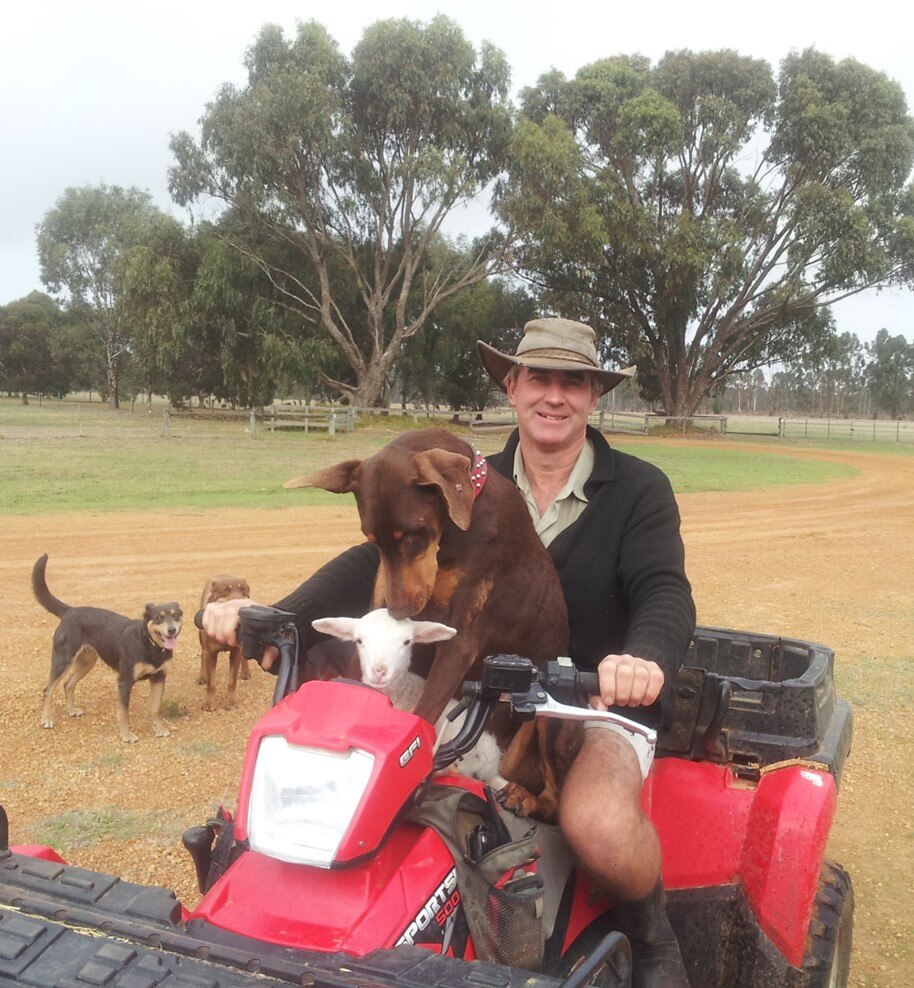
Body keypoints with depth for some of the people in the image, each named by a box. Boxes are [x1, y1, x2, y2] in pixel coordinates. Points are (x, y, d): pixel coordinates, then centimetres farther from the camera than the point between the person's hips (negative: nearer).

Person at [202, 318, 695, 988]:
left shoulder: (639, 491, -3)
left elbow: (665, 595, -18)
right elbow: (379, 560, -5)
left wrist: (647, 659, -43)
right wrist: (276, 617, -22)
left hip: (597, 707, -3)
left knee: (600, 827, -35)